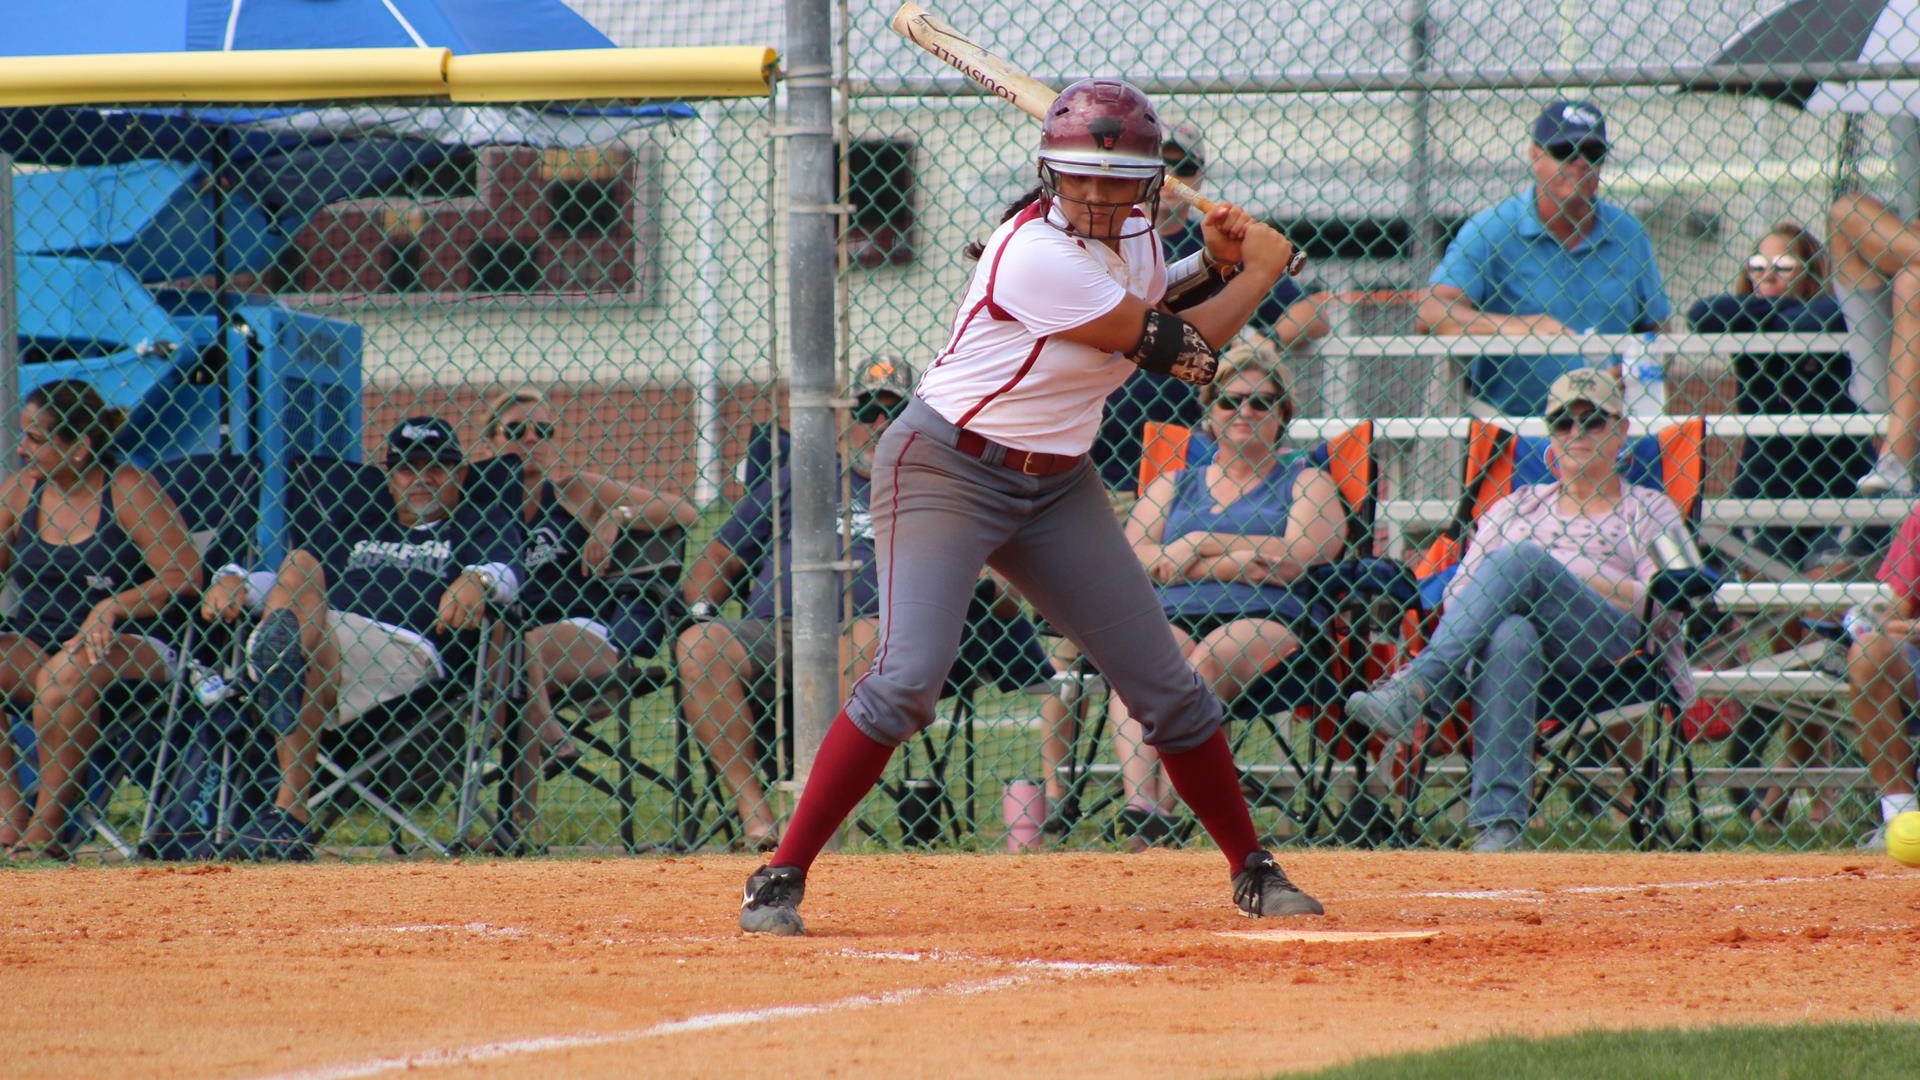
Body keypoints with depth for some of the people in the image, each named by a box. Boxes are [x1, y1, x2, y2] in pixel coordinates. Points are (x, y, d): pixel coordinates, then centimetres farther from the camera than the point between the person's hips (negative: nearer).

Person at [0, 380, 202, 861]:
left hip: (128, 648, -5)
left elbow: (186, 577, -12)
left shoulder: (129, 492, -6)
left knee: (66, 673, -38)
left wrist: (112, 609, -24)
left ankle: (46, 830, -30)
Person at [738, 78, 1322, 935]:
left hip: (1057, 483, 8)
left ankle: (1252, 870, 21)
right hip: (946, 472, -8)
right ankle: (780, 879, -16)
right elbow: (1179, 352, -19)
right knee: (906, 679, -21)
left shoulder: (1131, 238, 2)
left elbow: (1163, 309, 22)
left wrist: (1217, 264, 2)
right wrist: (1259, 271, -4)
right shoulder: (1040, 256, -25)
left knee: (1164, 685, 7)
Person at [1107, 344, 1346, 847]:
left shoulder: (1305, 481, 17)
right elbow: (1130, 559, 7)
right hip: (1173, 617, 2)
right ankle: (1137, 805, -51)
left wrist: (1201, 545, -1)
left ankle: (1162, 807, -49)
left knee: (1211, 655, -36)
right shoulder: (1173, 485, 25)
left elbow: (1297, 556, -3)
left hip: (1266, 622, -2)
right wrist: (1225, 564, -4)